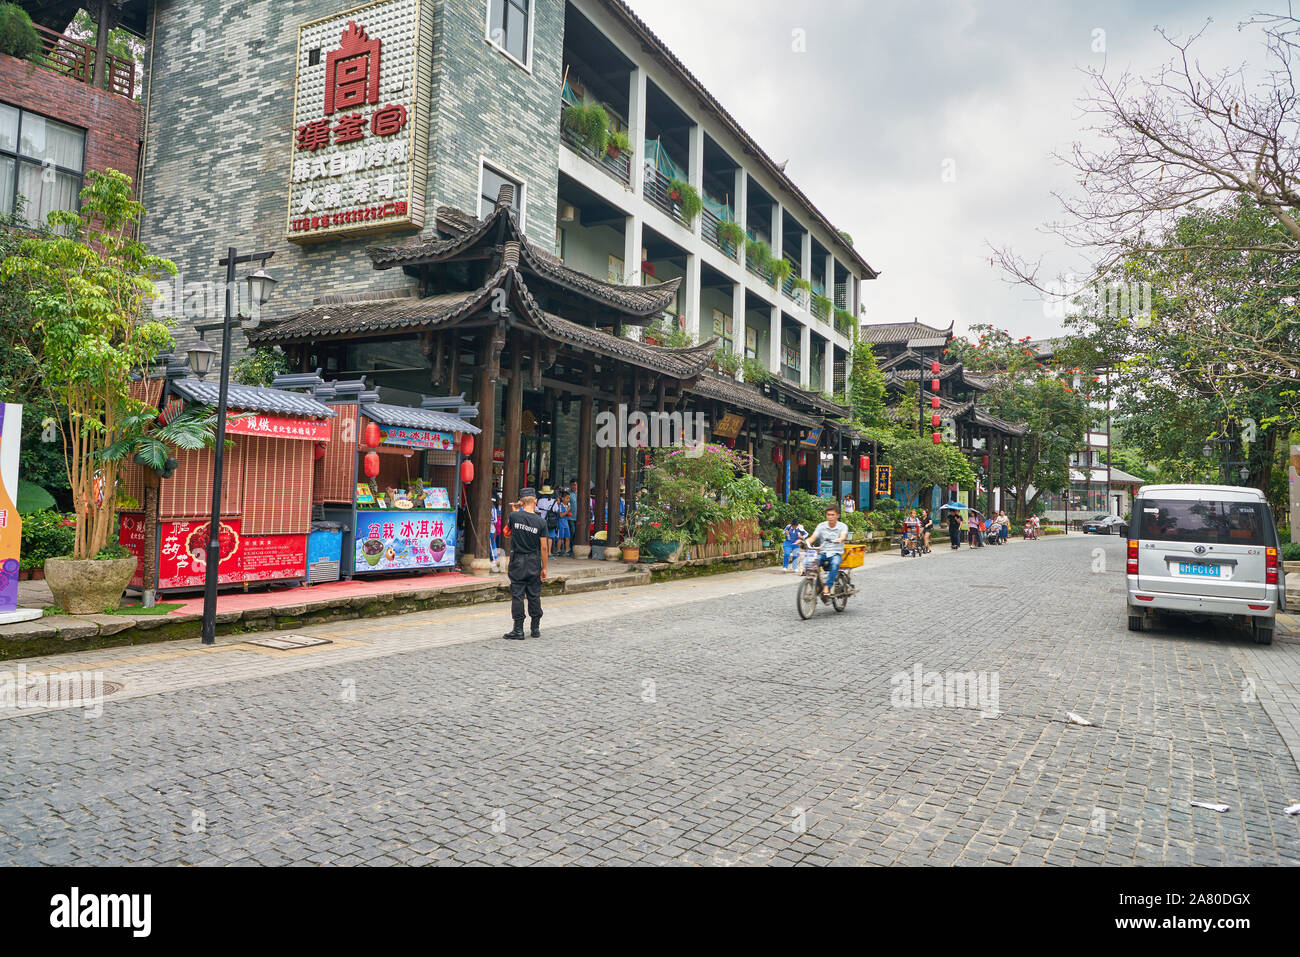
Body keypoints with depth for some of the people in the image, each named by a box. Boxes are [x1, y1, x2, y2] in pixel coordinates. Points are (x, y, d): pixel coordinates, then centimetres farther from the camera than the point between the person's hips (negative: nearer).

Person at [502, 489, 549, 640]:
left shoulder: (514, 516, -9)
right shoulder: (541, 521, -7)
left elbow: (508, 527, 15)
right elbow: (544, 547, -6)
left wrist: (516, 510, 22)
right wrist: (544, 568, 2)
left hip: (517, 561, -1)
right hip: (534, 562, 1)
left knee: (517, 595, 2)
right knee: (534, 596, 11)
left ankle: (518, 630, 3)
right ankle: (535, 628, 19)